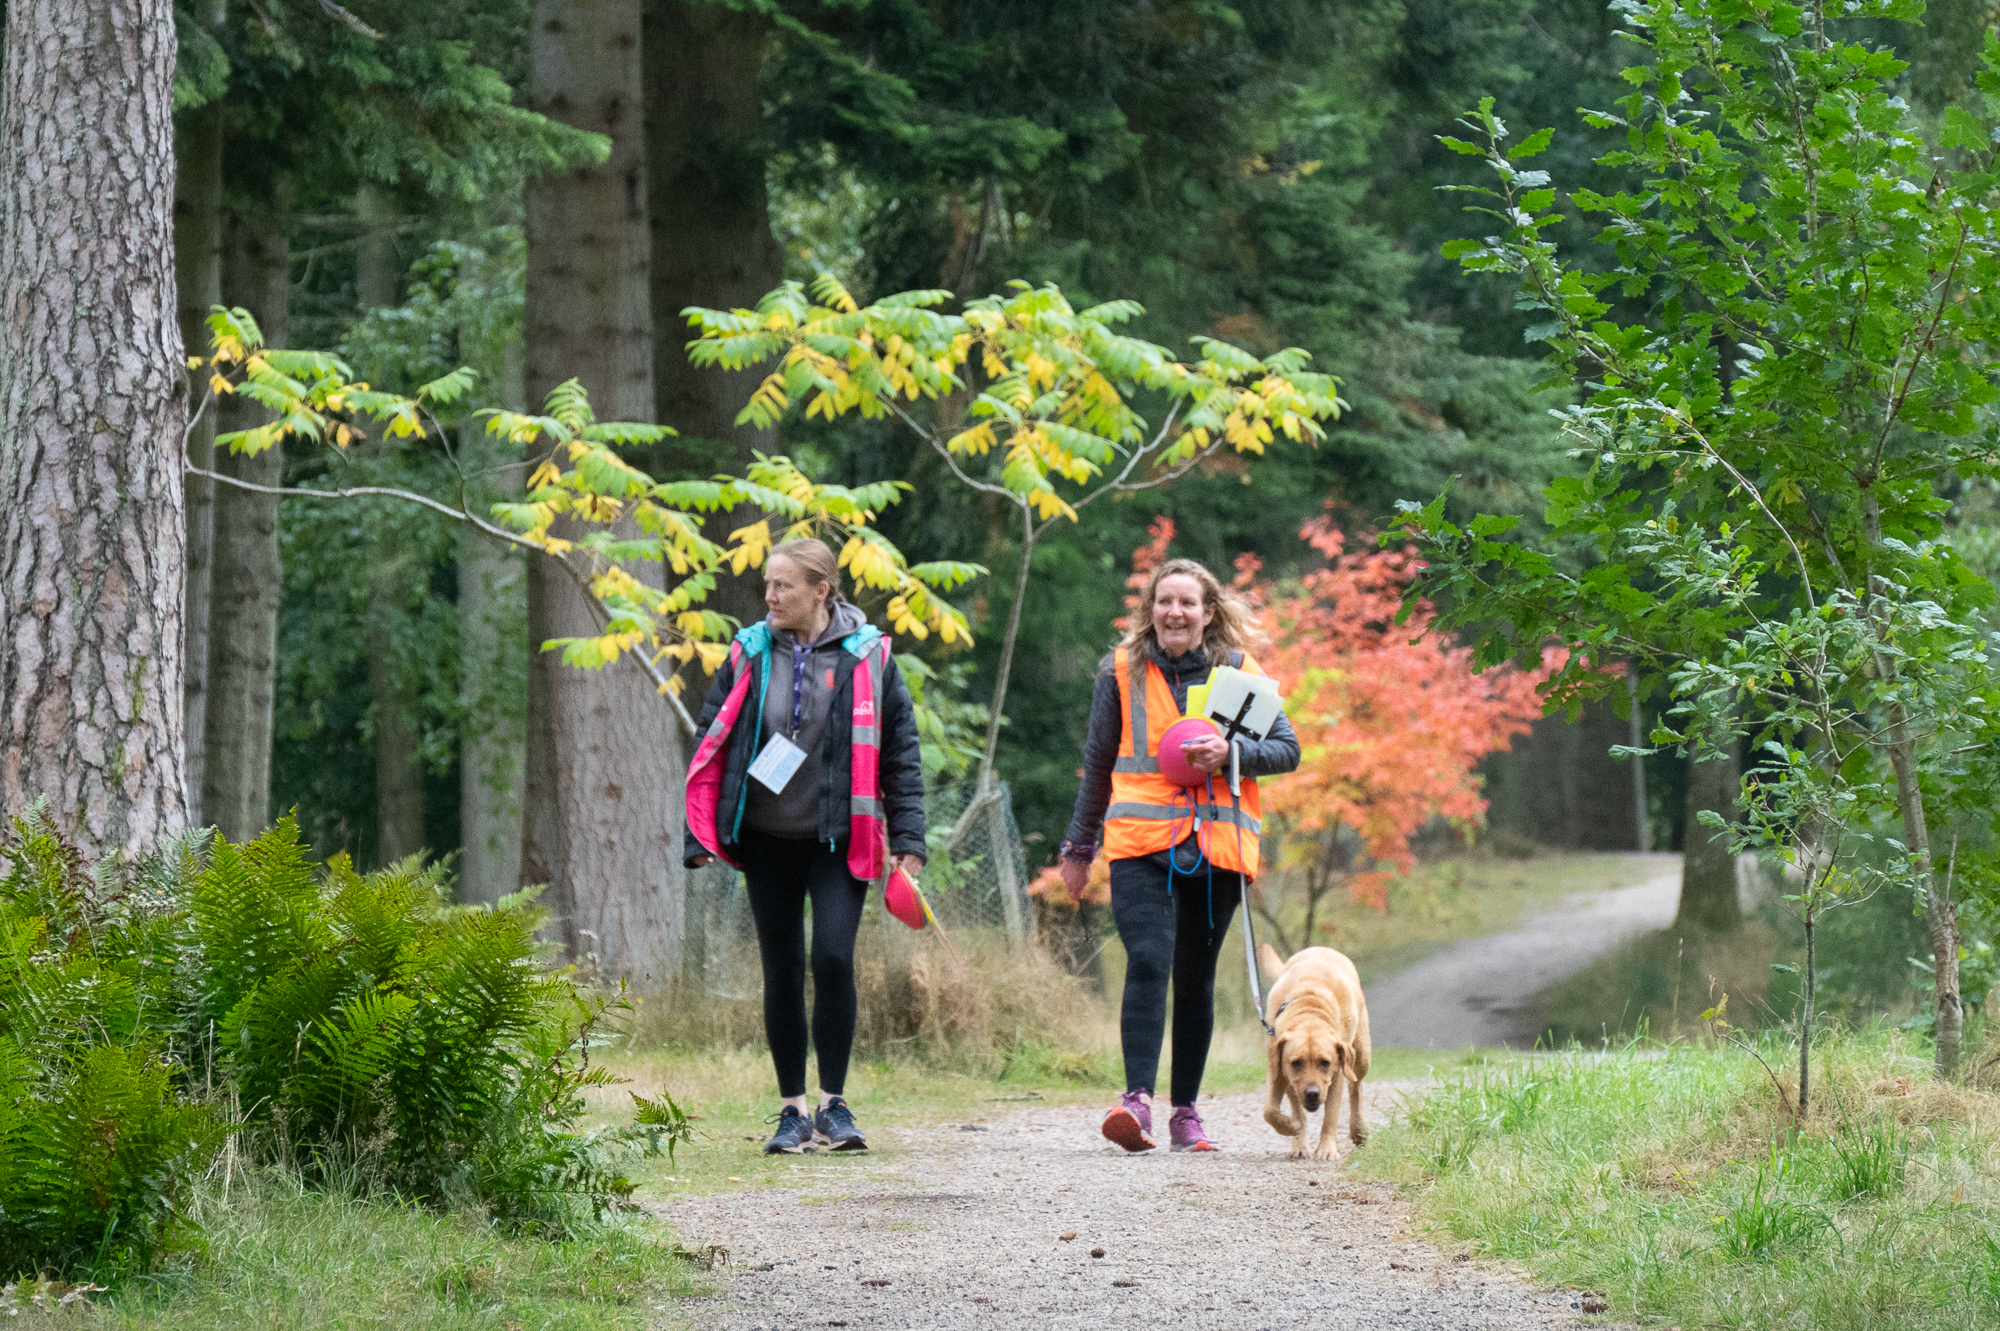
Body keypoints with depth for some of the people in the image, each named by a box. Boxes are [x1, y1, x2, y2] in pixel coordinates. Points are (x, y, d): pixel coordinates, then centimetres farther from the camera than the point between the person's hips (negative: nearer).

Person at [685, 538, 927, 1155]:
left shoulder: (867, 657, -1)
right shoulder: (748, 656, 4)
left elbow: (900, 752, 2)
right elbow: (711, 746, 9)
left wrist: (908, 841, -3)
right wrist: (700, 838, 3)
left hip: (838, 840, -2)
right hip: (767, 840, 2)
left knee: (833, 958, -15)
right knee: (782, 972, 5)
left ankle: (833, 1104, -2)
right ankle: (792, 1110, 14)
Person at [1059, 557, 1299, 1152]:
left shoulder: (1240, 673, 7)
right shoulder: (1122, 673, 9)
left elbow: (1287, 748, 7)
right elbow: (1098, 763, 18)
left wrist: (1231, 752, -12)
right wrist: (1079, 846, 21)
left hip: (1216, 846, 1)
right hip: (1141, 843, -1)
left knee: (1195, 977, 6)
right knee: (1148, 962, -18)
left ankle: (1186, 1111, 14)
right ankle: (1138, 1100, -26)